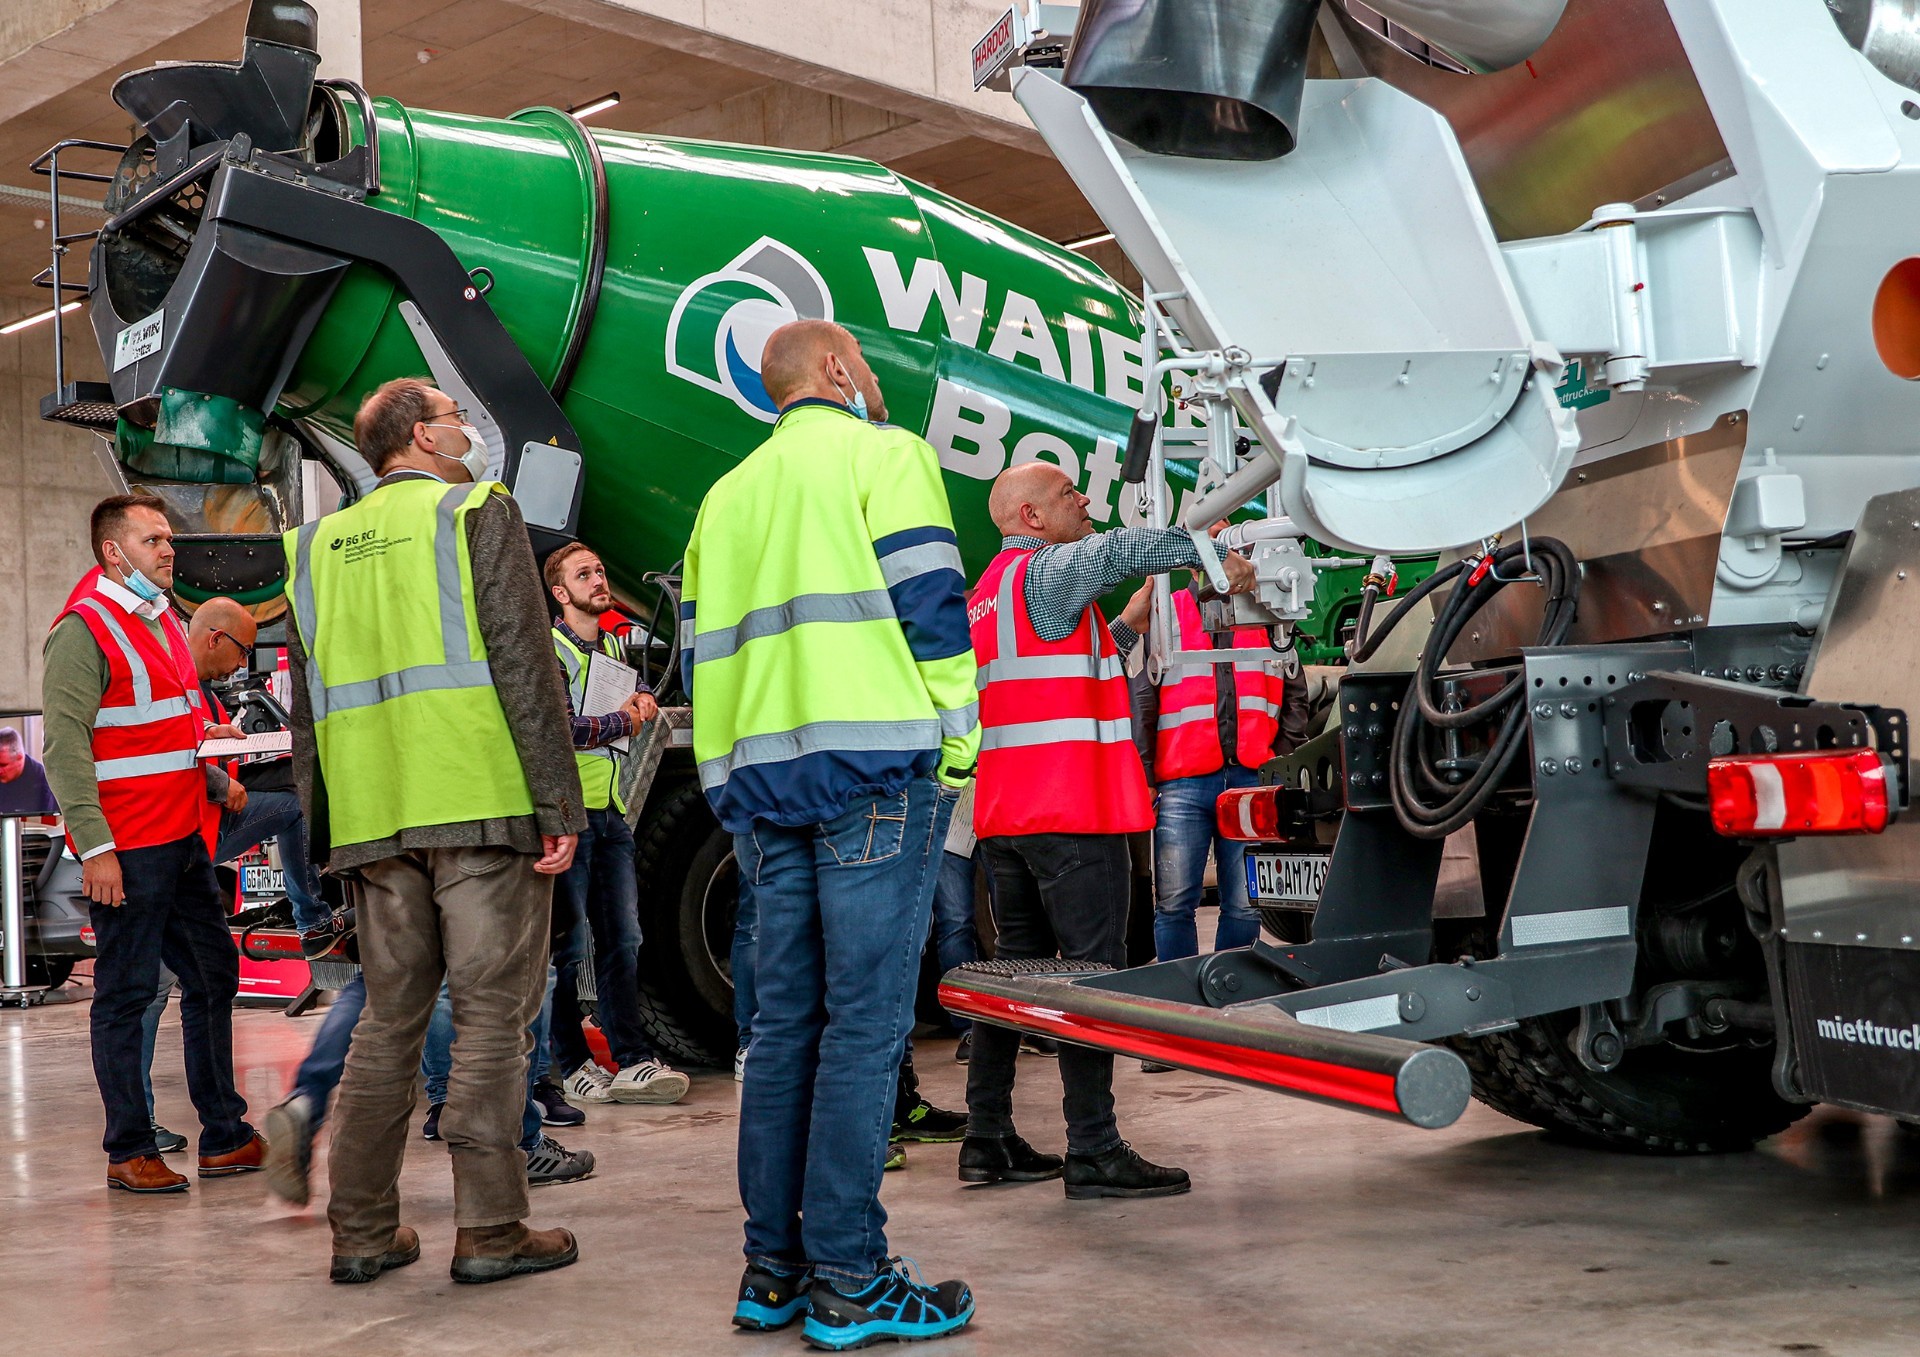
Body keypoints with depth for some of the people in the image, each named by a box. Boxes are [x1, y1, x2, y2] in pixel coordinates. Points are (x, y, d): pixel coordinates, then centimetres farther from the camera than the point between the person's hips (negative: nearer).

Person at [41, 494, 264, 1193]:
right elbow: (65, 747, -16)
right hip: (125, 848, -9)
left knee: (213, 976, 12)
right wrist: (94, 847, -21)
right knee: (125, 993, 0)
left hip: (183, 839, 9)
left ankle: (225, 1137, 20)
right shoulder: (83, 630, -10)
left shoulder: (166, 623, 18)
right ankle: (129, 1152, 10)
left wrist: (208, 760, 19)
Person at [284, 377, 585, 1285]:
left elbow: (309, 707, 17)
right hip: (482, 803, -5)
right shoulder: (479, 514, 0)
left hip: (376, 819, 6)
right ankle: (489, 1230, 1)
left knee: (389, 1019, 12)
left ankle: (361, 1232, 14)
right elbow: (524, 668, -10)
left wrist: (324, 830, 20)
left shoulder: (320, 546, 17)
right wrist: (560, 805, -10)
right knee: (491, 1013, -1)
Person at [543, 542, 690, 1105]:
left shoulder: (614, 648, 18)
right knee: (569, 943, -3)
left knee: (622, 939, 6)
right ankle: (570, 1064, 4)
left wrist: (643, 699, 3)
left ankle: (632, 1059, 9)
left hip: (612, 812, 8)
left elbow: (638, 693, 27)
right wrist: (622, 722, -7)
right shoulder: (548, 648, -6)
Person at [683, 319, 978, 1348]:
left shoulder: (728, 497, 22)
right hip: (876, 775, -6)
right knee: (864, 1023, -6)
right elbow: (930, 607, -8)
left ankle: (773, 1270, 11)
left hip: (764, 789, 7)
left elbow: (702, 655, 19)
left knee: (784, 1023, 8)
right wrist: (958, 750, -2)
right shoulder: (882, 455, 3)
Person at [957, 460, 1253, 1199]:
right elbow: (1122, 549, -26)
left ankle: (987, 1140, 15)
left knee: (1017, 965, 13)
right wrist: (1214, 555, -18)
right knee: (1092, 971, -8)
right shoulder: (1046, 571, -7)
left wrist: (1129, 625, 23)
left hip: (1005, 814, 10)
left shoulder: (990, 590, 23)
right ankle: (1093, 1154, -8)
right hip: (1071, 810, -10)